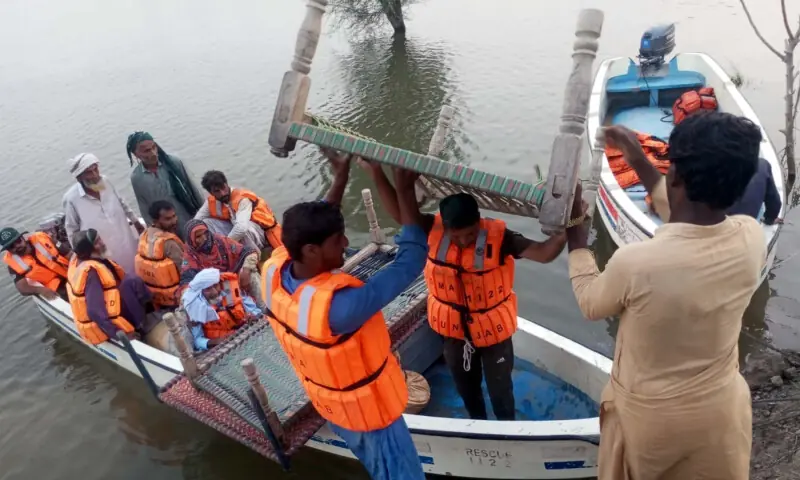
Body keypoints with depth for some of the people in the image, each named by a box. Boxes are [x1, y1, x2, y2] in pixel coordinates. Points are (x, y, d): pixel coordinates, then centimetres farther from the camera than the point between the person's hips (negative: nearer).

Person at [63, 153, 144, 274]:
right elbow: (72, 230, -6)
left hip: (127, 244, 4)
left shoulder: (105, 181, -9)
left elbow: (121, 203, 9)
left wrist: (136, 222, 17)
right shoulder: (71, 198, -20)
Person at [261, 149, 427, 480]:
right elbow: (411, 262, -37)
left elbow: (311, 230, -2)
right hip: (368, 409, -7)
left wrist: (340, 178, -3)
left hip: (328, 401, 7)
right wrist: (405, 189, -30)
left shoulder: (272, 272, -22)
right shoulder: (338, 304, -44)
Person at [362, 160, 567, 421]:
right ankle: (477, 422, 58)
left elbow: (543, 252, -32)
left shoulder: (498, 235, -29)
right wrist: (377, 173, -22)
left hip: (492, 329, -3)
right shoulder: (434, 229, -21)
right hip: (454, 328, 3)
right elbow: (399, 212, -15)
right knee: (465, 384, 29)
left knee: (499, 386, 21)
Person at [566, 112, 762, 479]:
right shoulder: (752, 238, -19)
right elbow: (693, 220, 5)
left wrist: (576, 238, -1)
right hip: (720, 410, 4)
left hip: (647, 416, -3)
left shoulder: (637, 262, -35)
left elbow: (590, 303, -12)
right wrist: (641, 165, 7)